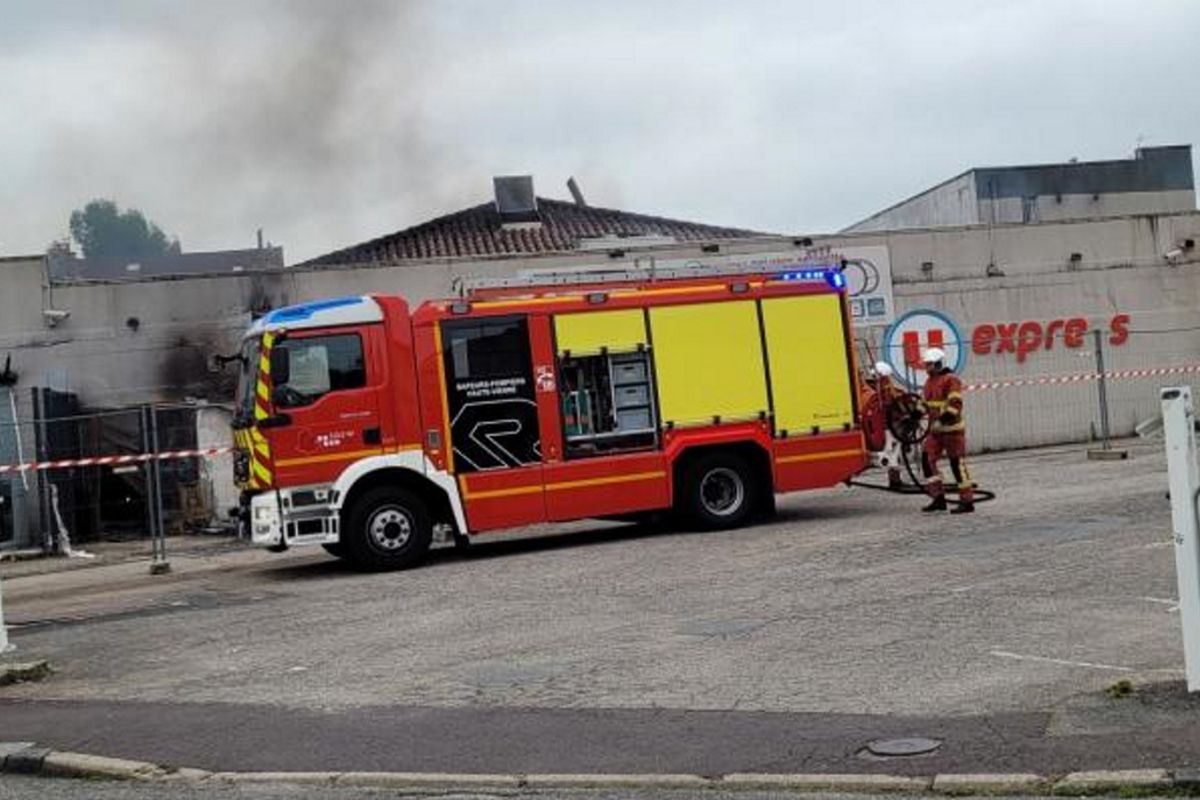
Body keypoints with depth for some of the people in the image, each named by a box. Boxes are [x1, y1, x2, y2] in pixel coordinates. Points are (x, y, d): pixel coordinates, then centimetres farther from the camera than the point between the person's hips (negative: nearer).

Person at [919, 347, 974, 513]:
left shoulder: (951, 380, -13)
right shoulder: (929, 381, 15)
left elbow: (955, 404, -22)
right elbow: (924, 402, 24)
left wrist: (942, 419, -30)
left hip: (952, 428, -9)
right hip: (935, 430, 9)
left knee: (957, 464, -5)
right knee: (928, 460, 3)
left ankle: (967, 501, 2)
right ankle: (938, 498, 10)